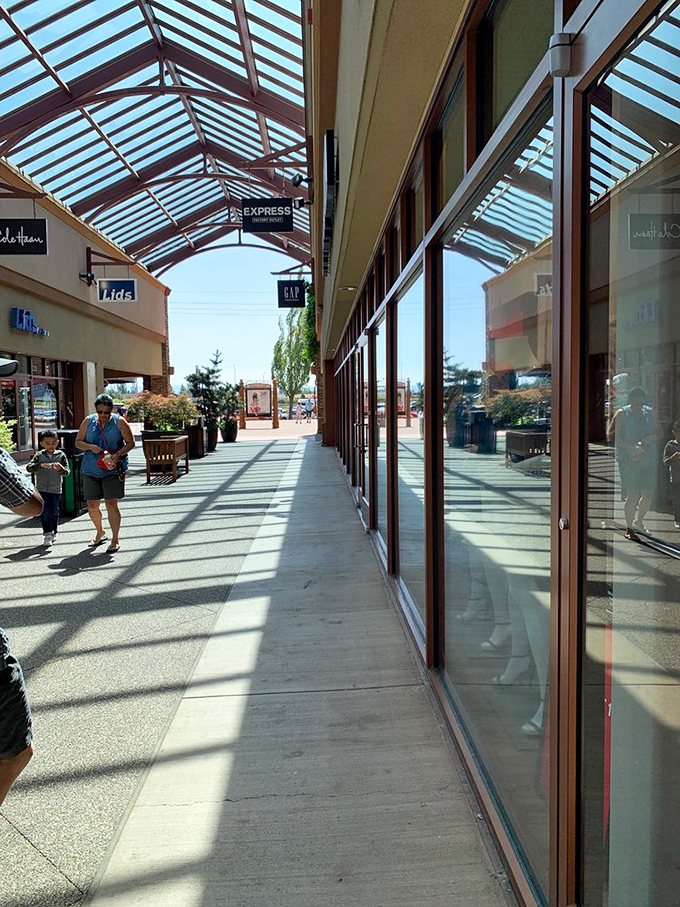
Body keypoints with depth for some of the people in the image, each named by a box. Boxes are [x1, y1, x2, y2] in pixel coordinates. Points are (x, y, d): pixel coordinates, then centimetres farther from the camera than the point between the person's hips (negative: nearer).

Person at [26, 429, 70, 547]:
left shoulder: (61, 455, -1)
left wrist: (60, 468, -28)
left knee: (54, 512, 9)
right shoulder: (39, 455, 0)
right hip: (42, 489, -1)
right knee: (45, 512, -4)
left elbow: (67, 471, -6)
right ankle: (47, 534, 4)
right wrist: (41, 465, -26)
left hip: (56, 489, 1)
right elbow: (29, 467, -10)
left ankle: (53, 533, 25)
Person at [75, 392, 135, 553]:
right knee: (92, 505, 8)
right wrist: (91, 447, -11)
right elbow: (78, 442, 9)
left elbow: (130, 443, -1)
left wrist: (118, 454, -18)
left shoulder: (119, 422, -1)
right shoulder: (88, 421, 6)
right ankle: (100, 532, 33)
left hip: (113, 469, -3)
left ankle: (115, 539, 5)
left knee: (111, 504, -8)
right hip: (91, 470, 4)